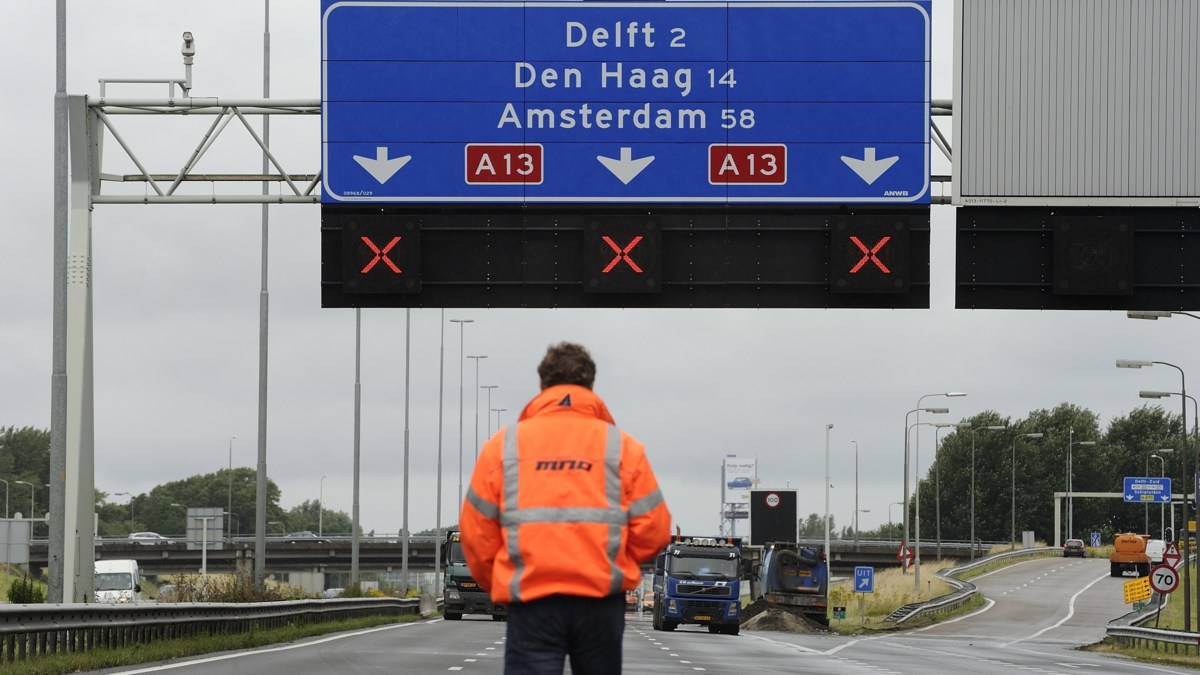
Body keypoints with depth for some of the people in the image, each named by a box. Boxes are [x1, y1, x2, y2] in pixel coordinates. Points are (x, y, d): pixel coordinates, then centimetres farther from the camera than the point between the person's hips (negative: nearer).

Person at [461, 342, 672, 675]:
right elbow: (653, 531, 1)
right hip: (601, 599, 1)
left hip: (531, 601, -1)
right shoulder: (623, 447, 5)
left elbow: (477, 534, 5)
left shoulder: (503, 445, 6)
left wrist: (499, 585, 21)